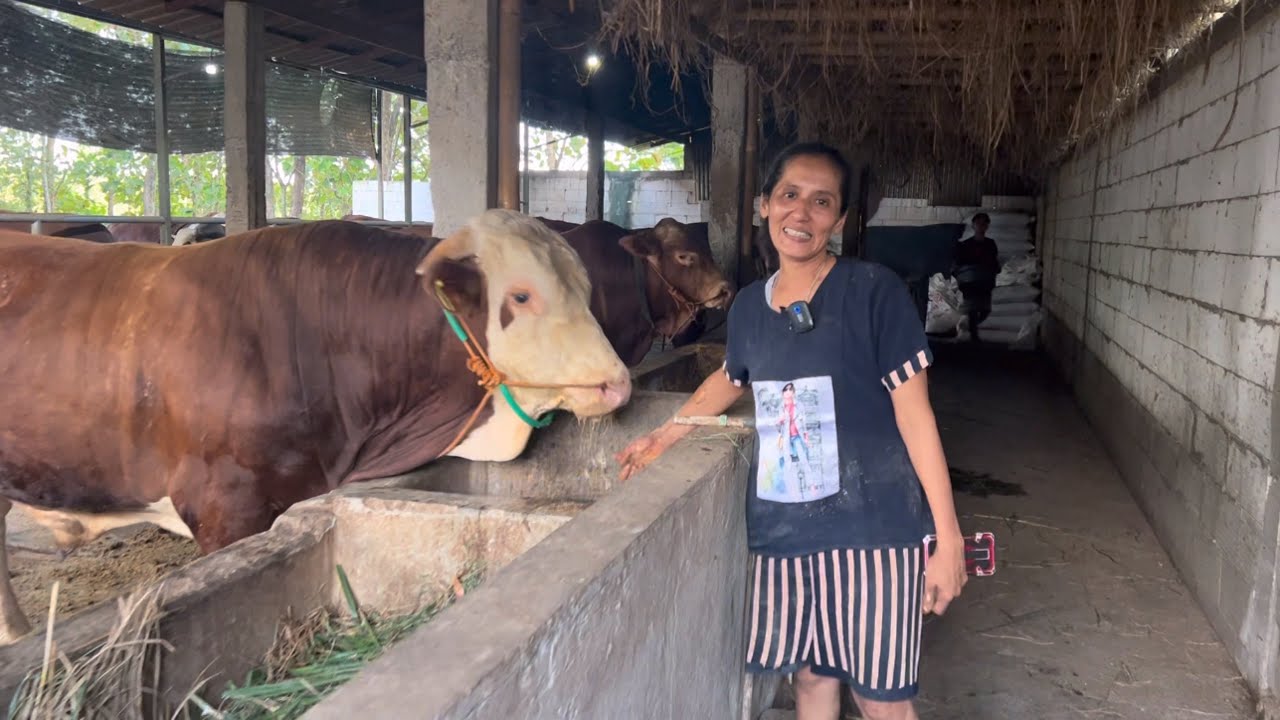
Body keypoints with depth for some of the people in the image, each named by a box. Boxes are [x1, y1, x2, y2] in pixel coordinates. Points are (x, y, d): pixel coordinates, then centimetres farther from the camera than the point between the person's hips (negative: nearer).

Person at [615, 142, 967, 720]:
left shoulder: (874, 291, -11)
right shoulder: (748, 306, 4)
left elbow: (914, 414, -10)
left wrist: (948, 537, -11)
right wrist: (665, 436, 27)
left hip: (872, 525, -4)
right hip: (782, 528, 4)